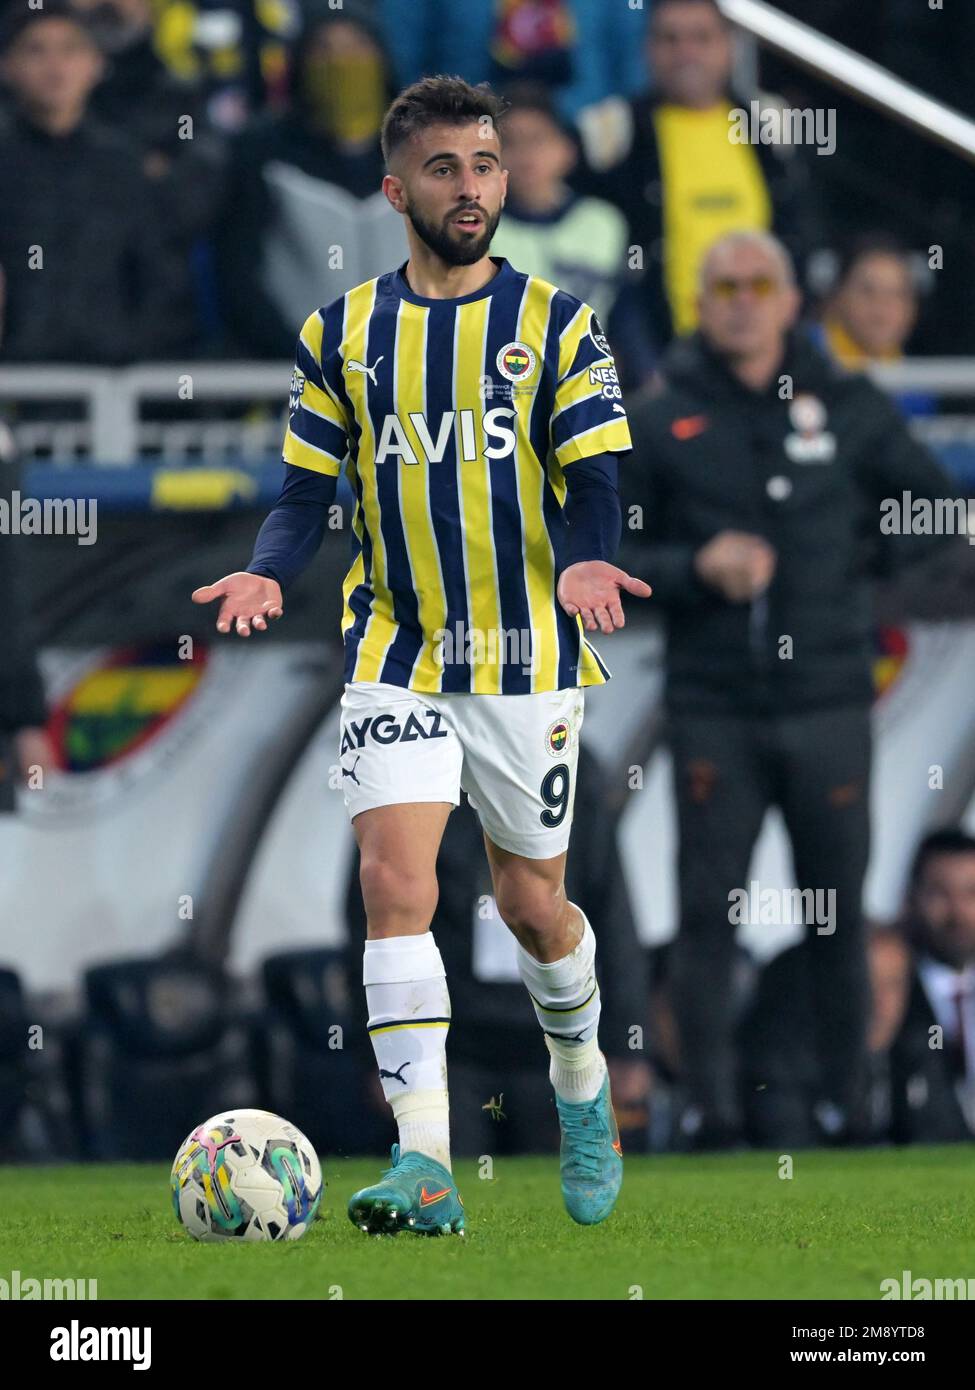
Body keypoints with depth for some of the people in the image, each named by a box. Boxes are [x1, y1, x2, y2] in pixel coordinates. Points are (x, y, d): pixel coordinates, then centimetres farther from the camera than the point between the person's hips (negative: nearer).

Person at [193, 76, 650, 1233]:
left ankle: (582, 1084, 40)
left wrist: (584, 559, -26)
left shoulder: (555, 324, 0)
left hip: (528, 657, -1)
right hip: (397, 657, 1)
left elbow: (593, 477, -4)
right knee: (394, 880, -16)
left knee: (531, 907, 9)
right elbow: (307, 493, 6)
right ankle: (425, 1169, -20)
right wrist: (267, 574, -15)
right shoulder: (342, 335, 5)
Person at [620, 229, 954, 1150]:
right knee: (707, 913, -5)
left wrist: (859, 560, 2)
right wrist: (697, 567, -11)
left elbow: (936, 511, 16)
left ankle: (844, 1102, 10)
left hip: (828, 702, 1)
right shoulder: (661, 423, 4)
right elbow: (610, 555, 4)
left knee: (838, 915, 4)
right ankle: (707, 1104, -3)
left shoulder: (850, 408, 7)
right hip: (713, 710, -1)